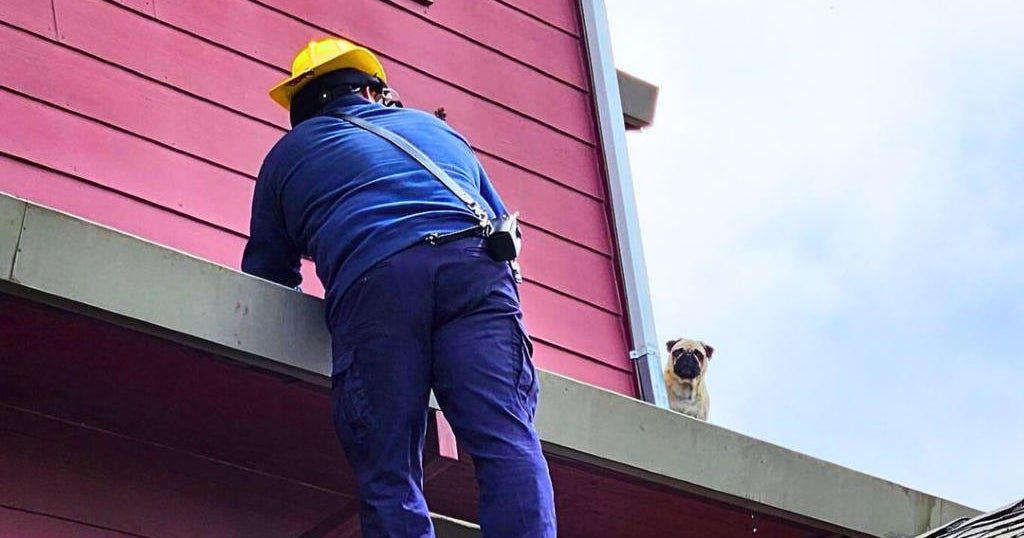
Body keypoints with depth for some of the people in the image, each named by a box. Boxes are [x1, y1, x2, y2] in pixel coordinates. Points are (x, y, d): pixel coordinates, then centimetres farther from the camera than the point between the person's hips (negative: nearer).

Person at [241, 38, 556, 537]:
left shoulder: (288, 153, 31)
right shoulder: (432, 126, 37)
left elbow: (266, 276, 33)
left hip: (371, 286, -1)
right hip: (471, 266, 2)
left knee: (389, 476, -2)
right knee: (507, 441, -9)